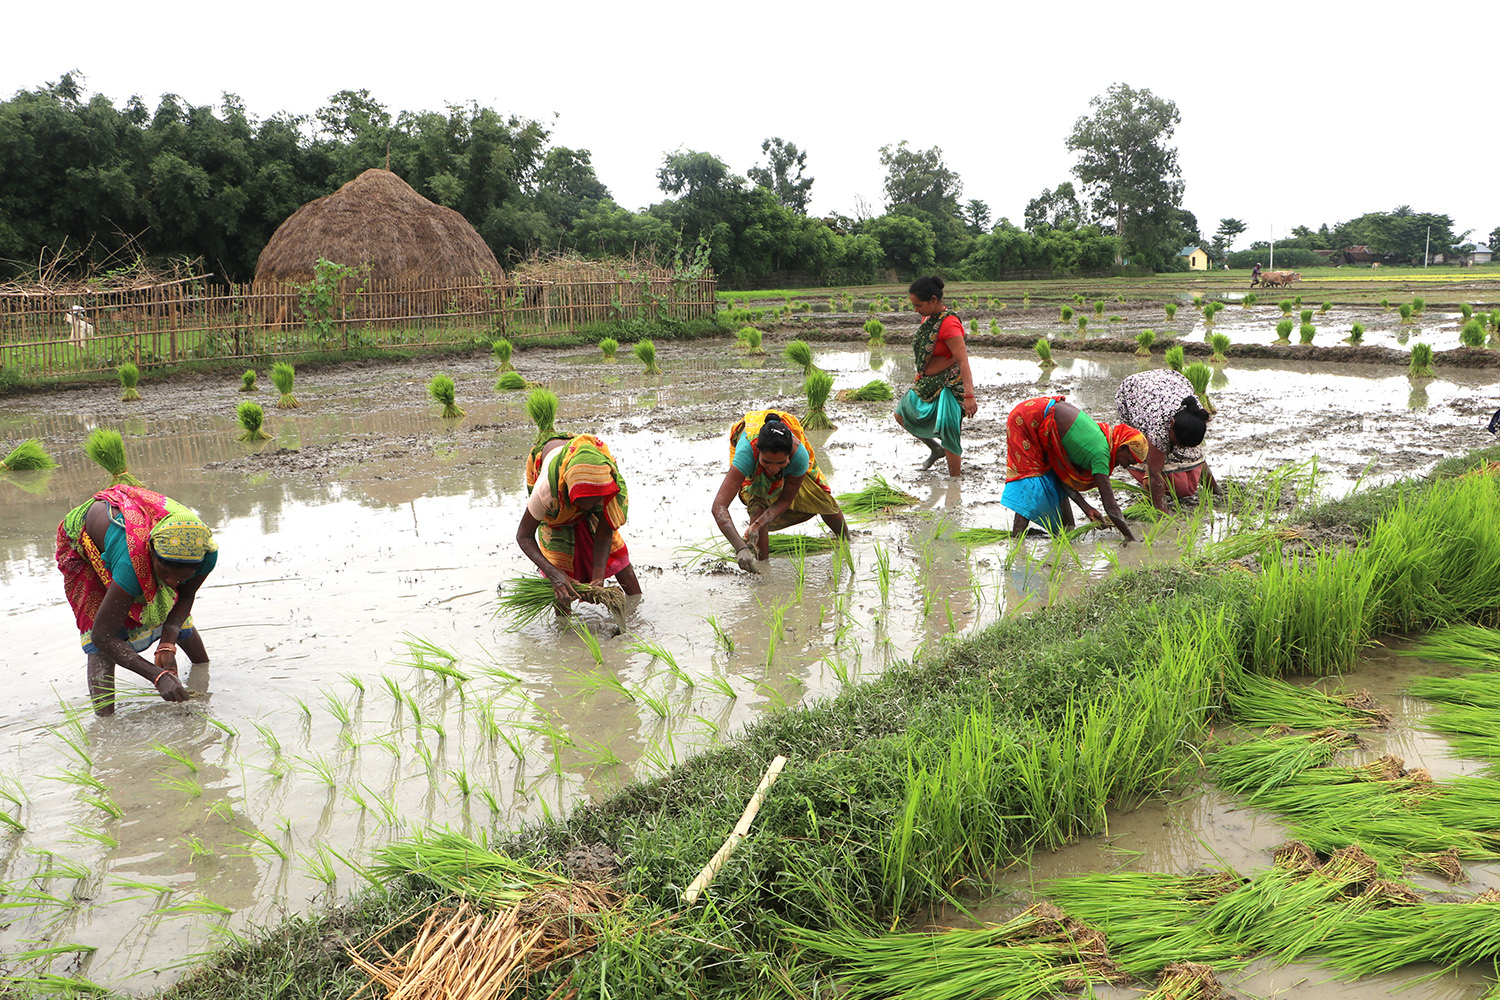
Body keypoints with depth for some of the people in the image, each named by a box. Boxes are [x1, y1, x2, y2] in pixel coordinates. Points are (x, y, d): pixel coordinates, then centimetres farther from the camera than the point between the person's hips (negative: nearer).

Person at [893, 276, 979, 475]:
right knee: (901, 414, 15)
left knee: (948, 435, -8)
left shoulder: (949, 323, -24)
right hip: (928, 383, 9)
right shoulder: (927, 318, 4)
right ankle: (935, 448, 32)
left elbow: (963, 361, -29)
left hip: (950, 385, -9)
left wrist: (969, 396, -35)